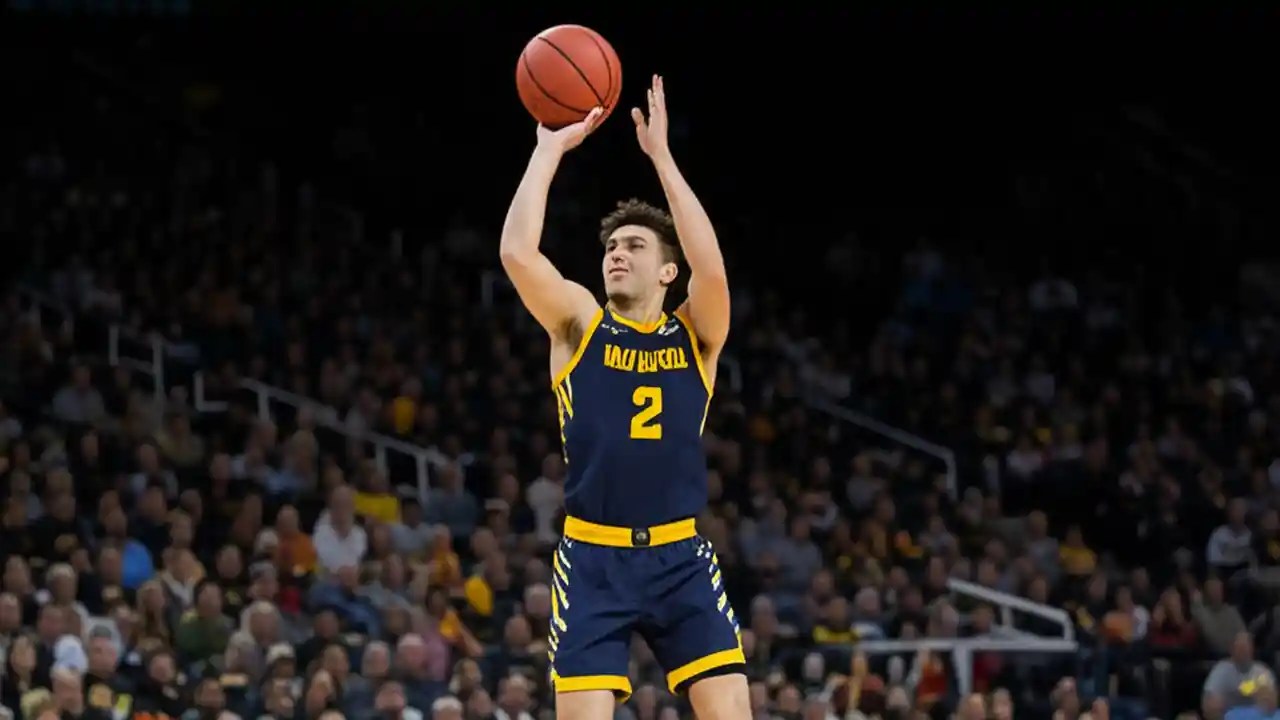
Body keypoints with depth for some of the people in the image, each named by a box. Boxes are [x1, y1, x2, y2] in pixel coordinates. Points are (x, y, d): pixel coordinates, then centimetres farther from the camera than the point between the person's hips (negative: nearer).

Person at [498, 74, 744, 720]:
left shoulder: (695, 334, 7)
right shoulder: (580, 324, 7)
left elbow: (712, 269, -14)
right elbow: (516, 253, -10)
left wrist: (661, 156, -14)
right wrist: (550, 150, -6)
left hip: (679, 558, 1)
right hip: (593, 558, -1)